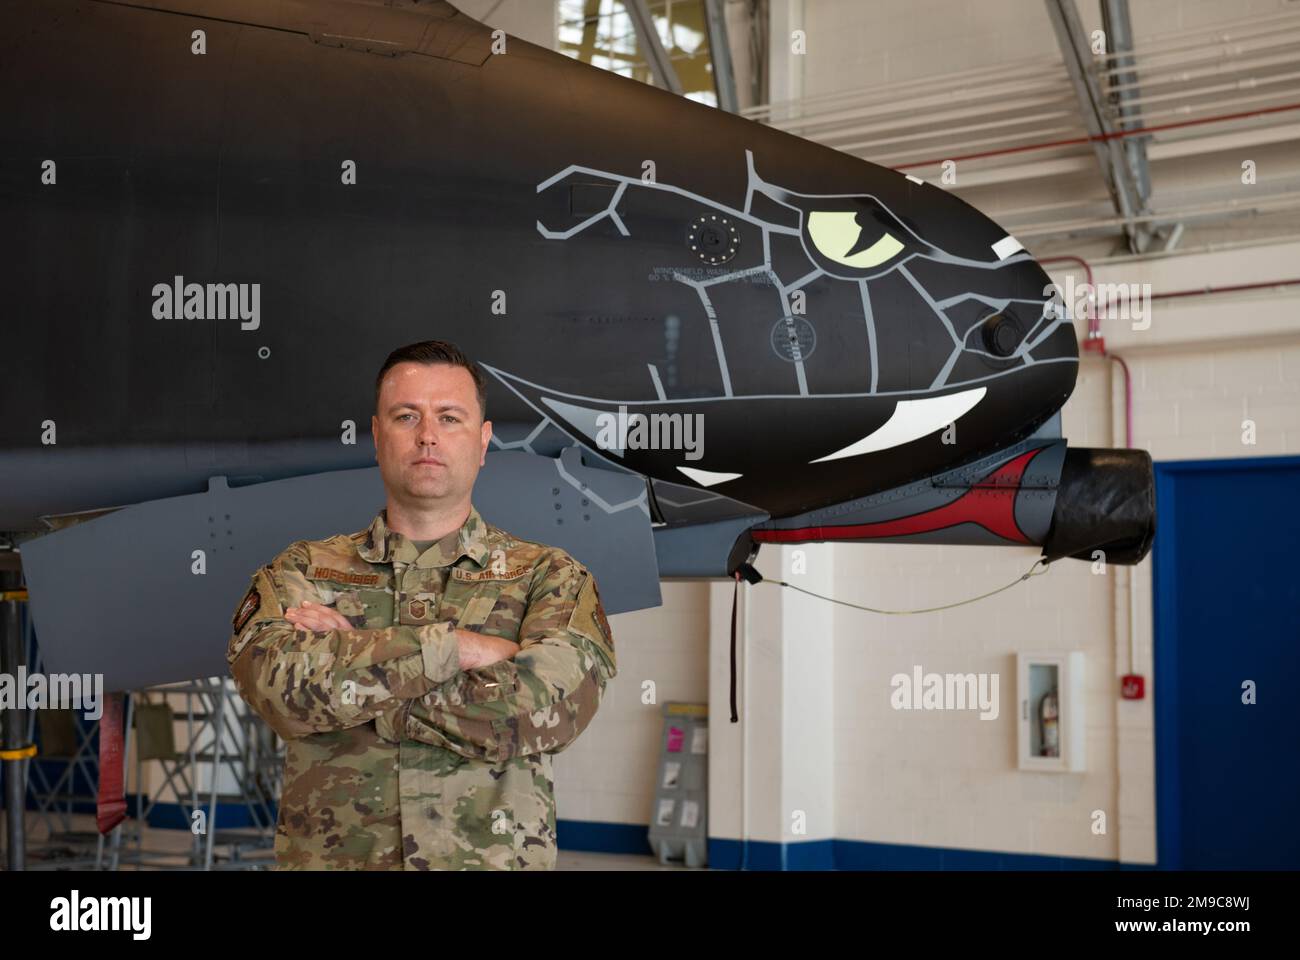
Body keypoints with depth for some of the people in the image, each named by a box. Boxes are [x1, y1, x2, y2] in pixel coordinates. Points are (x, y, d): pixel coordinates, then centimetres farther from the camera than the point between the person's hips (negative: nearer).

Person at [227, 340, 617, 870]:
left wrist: (352, 656, -11)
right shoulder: (301, 571, 5)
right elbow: (280, 687, -13)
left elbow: (539, 710, -15)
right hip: (328, 857, 1)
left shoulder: (550, 577, 2)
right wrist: (454, 646, -15)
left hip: (493, 858, -1)